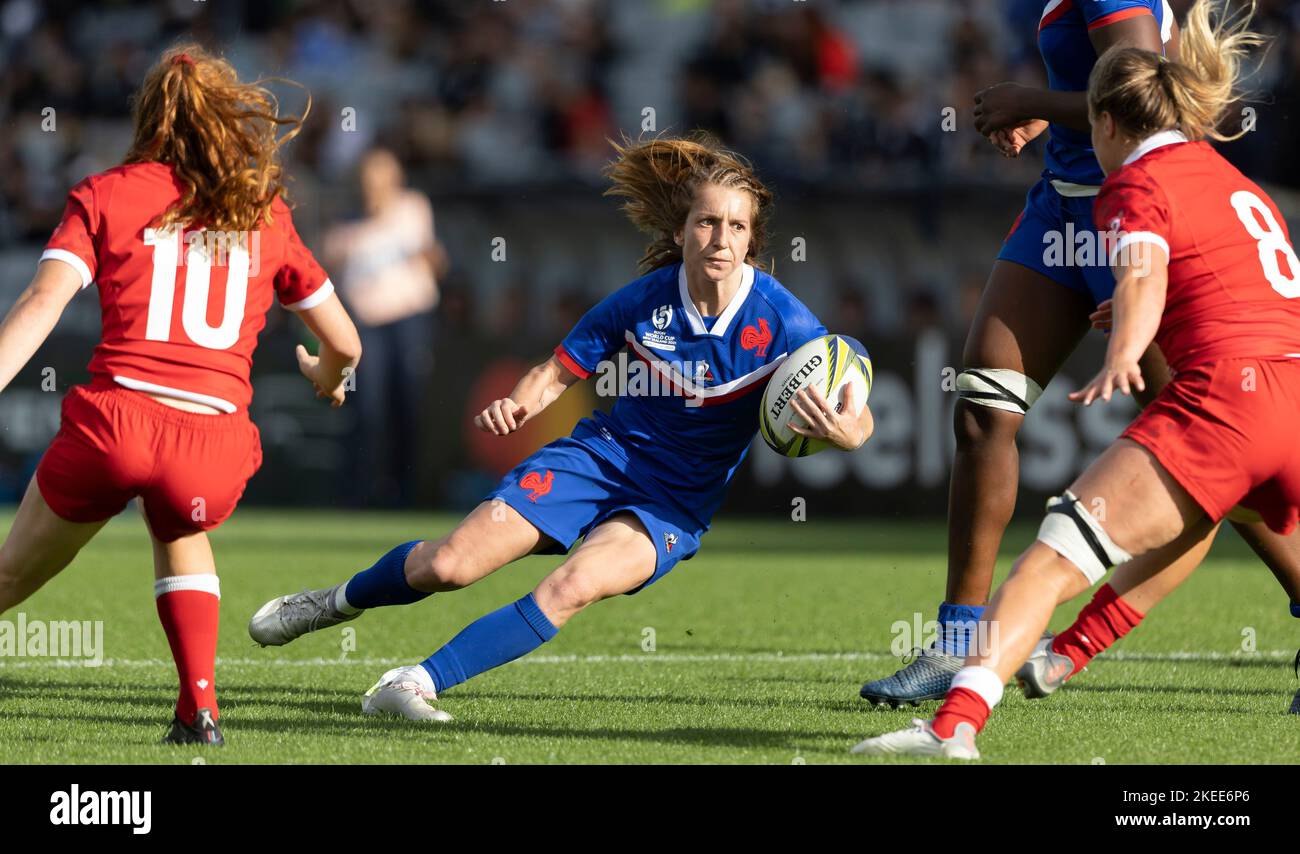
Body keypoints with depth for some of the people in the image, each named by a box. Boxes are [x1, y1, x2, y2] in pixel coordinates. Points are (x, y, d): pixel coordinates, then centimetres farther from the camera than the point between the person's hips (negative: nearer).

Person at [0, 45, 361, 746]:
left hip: (113, 424, -2)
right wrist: (327, 379, 46)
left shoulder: (106, 195, 11)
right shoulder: (267, 215, 17)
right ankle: (199, 708, 21)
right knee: (180, 535, 35)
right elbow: (344, 344, 23)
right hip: (215, 447, 2)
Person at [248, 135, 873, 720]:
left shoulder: (780, 323, -17)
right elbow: (557, 373, 3)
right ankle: (341, 601, 25)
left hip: (675, 505, -2)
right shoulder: (642, 301, -11)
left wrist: (845, 431, -40)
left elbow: (858, 418, -16)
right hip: (603, 455, 2)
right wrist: (516, 407, -19)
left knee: (572, 588, -31)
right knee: (448, 565, -8)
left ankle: (417, 684, -22)